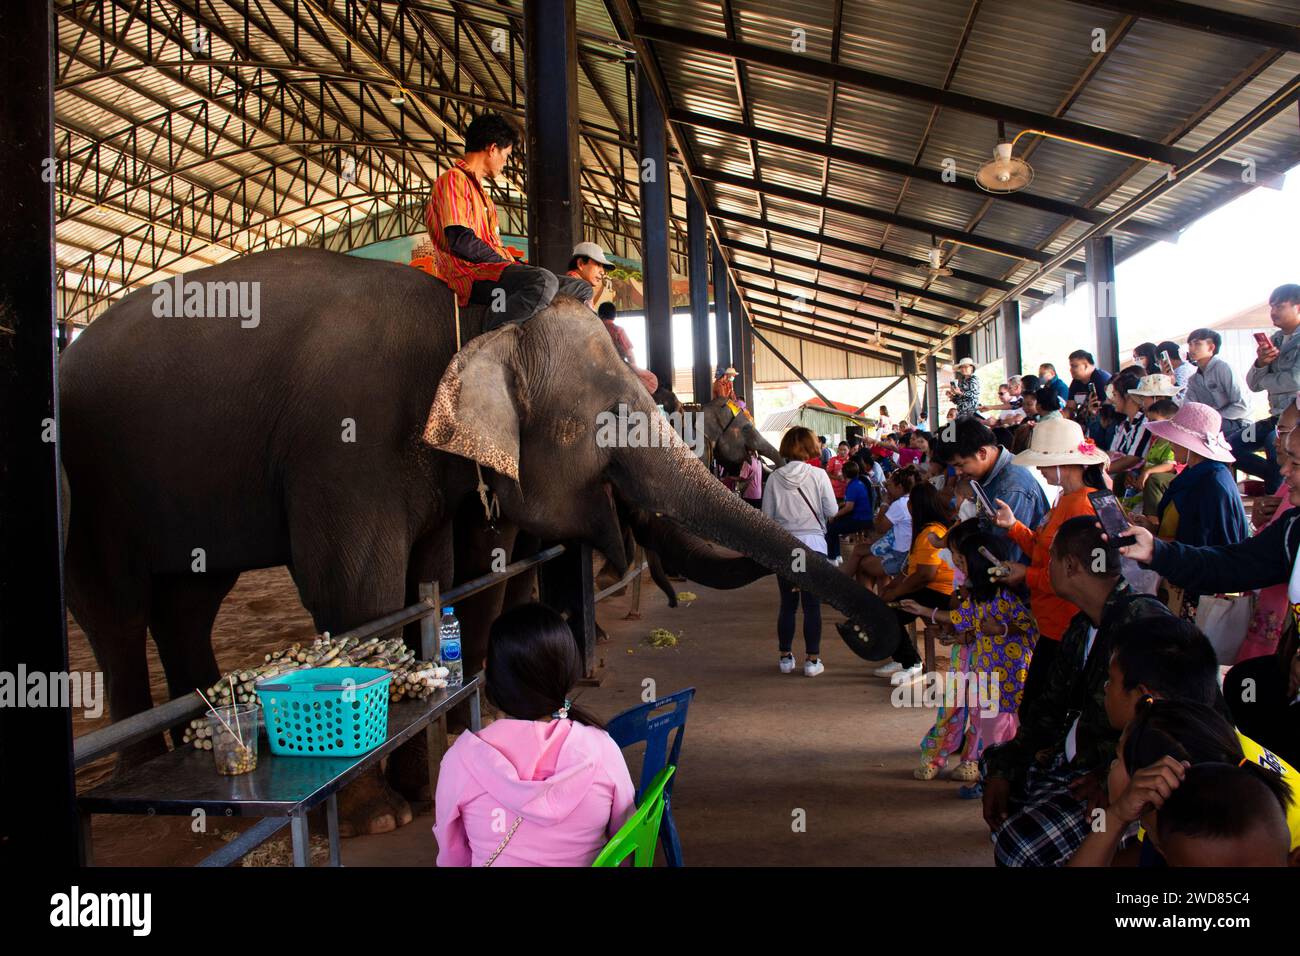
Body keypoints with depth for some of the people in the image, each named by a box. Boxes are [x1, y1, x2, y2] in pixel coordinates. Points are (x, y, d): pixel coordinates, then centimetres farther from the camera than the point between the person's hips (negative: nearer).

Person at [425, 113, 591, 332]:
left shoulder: (478, 189, 30)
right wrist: (508, 263, -11)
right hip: (471, 275, -10)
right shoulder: (453, 180, -1)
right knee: (544, 282, -36)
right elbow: (461, 241, -15)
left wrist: (515, 264, 8)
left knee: (583, 291, 3)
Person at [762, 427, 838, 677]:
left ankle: (785, 656, 19)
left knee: (787, 604, 12)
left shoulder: (774, 478, -3)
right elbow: (832, 511, -6)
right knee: (812, 605, 4)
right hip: (813, 544, -2)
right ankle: (812, 660, 8)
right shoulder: (818, 475, -9)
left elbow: (767, 516, 1)